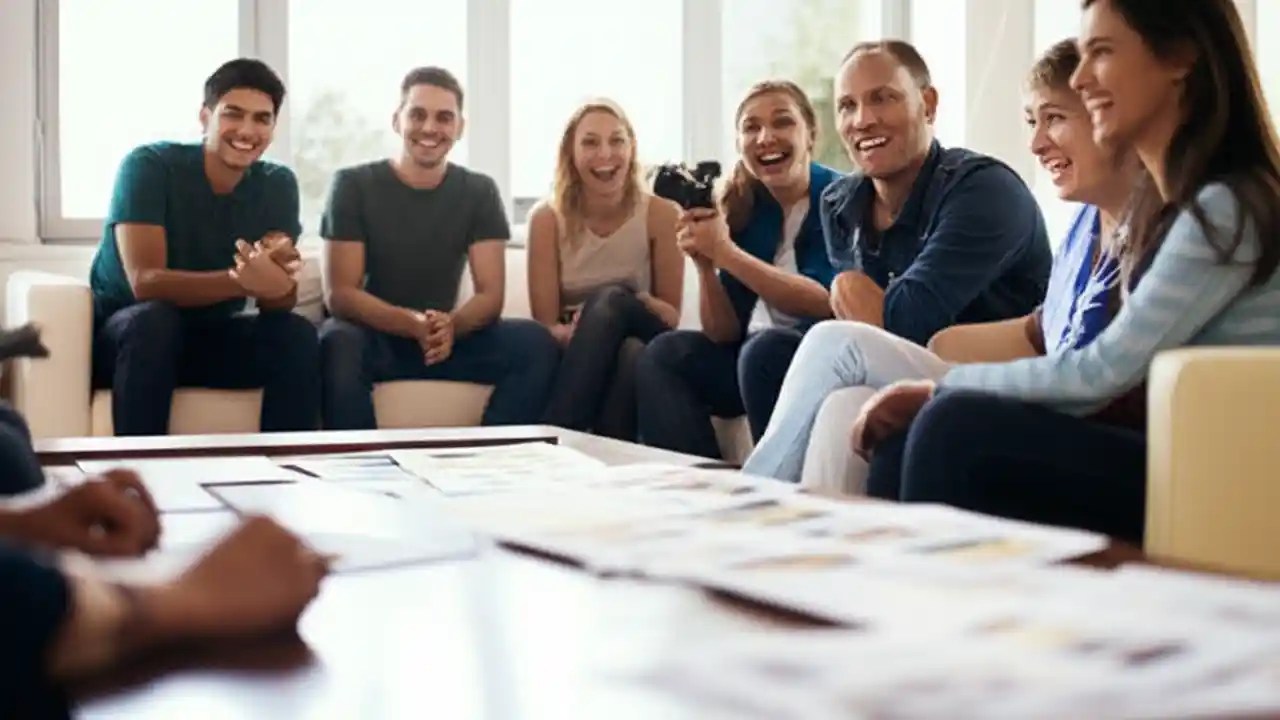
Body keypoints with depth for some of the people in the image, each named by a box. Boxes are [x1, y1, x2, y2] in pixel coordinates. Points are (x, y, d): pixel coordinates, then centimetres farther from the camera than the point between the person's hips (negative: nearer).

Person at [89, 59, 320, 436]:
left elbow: (279, 301, -14)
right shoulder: (149, 165, -18)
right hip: (124, 334, -3)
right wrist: (242, 280, -43)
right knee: (154, 320, -35)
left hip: (210, 337, 4)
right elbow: (146, 282, -29)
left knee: (297, 335, -21)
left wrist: (278, 274, -39)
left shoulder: (277, 184, -6)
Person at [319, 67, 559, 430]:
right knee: (339, 344, -38)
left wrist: (451, 325, -28)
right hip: (373, 338, -2)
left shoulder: (479, 191, 4)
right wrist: (414, 324, -29)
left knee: (536, 343, -23)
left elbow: (490, 295, -4)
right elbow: (339, 294, -11)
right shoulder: (353, 185, -4)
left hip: (448, 339, 3)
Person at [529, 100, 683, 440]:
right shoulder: (548, 218, -2)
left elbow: (671, 317, 0)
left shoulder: (662, 214, -3)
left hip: (643, 356, 0)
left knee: (611, 299, -32)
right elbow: (545, 323, -5)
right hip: (573, 354, 0)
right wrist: (570, 333, -30)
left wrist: (635, 304, -23)